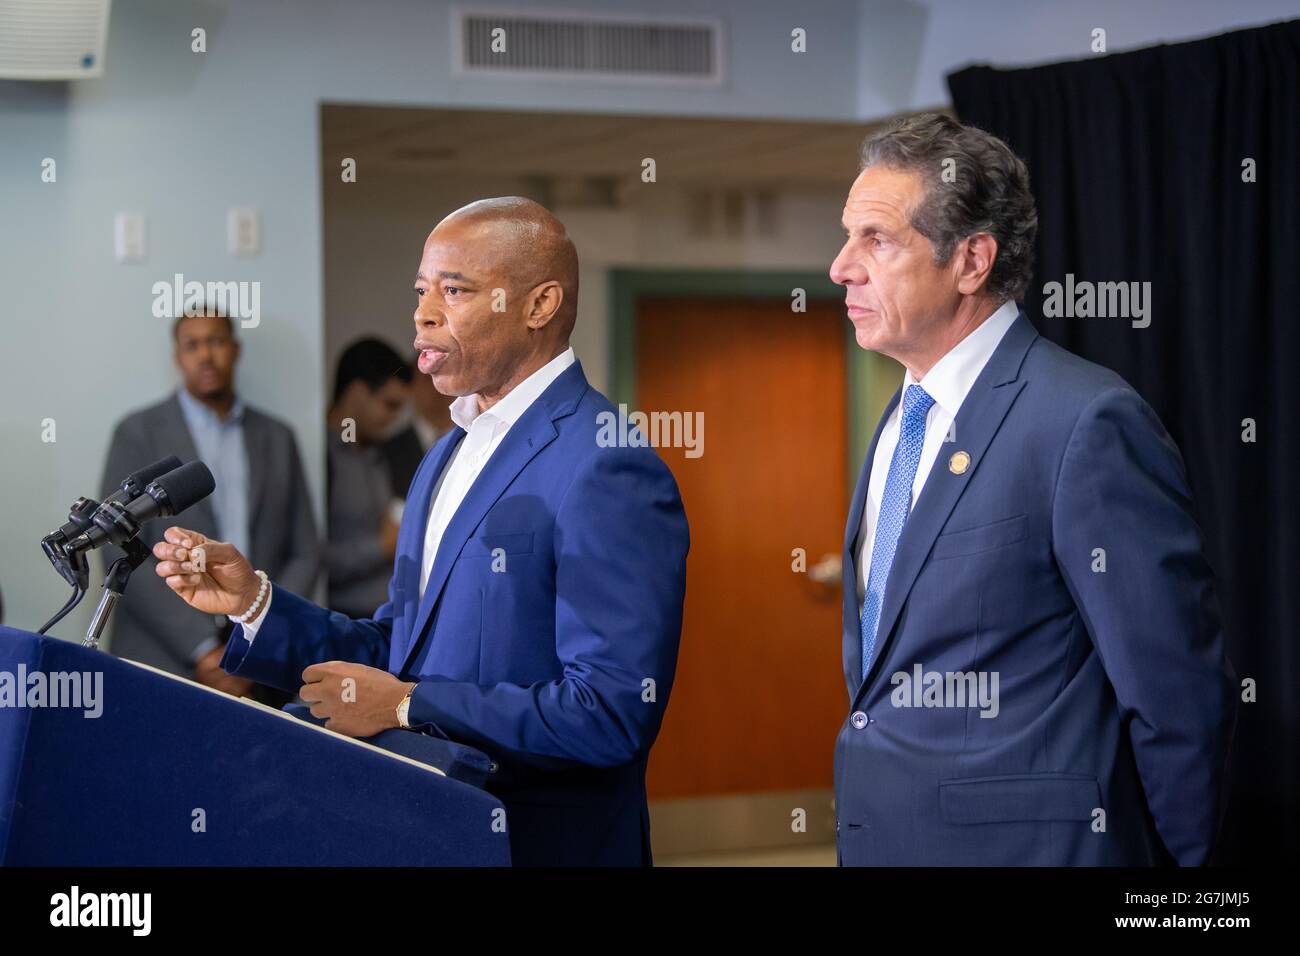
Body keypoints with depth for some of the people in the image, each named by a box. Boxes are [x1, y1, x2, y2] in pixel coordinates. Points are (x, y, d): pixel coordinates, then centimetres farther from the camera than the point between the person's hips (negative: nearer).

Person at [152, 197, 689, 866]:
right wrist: (253, 603, 0)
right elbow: (398, 652, 14)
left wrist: (407, 706, -19)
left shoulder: (609, 471, -18)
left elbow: (614, 712, -24)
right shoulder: (449, 456, 12)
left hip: (540, 843, -8)